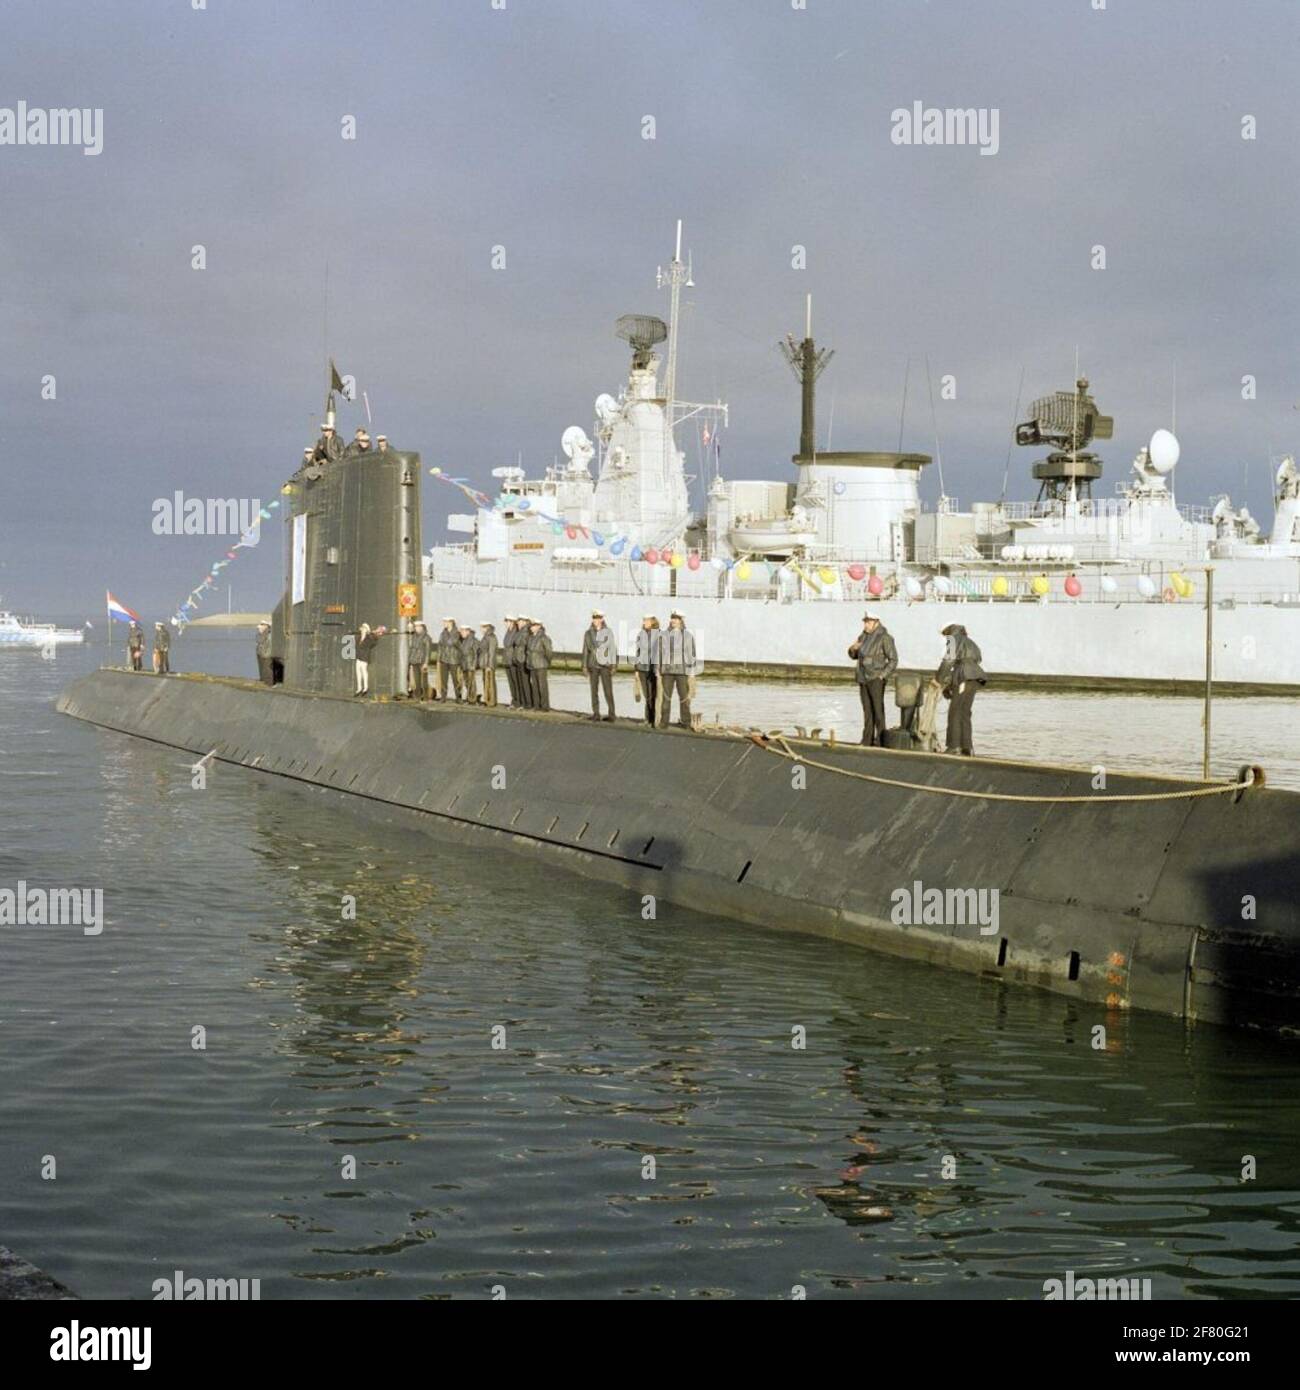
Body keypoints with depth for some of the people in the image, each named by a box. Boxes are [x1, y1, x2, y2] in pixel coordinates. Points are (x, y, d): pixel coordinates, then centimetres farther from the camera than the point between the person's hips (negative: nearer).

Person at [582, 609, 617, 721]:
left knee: (608, 691, -5)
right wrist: (584, 666, 5)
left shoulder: (608, 632, -2)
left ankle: (611, 715, -3)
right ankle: (596, 714, 8)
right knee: (594, 690, 3)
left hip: (605, 665, -3)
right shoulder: (588, 633, 6)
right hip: (593, 665, 3)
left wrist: (613, 665, -7)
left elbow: (613, 649, -2)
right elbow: (585, 650, 9)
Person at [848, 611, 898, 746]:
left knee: (878, 709, -8)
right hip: (863, 679, 7)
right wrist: (853, 649, -2)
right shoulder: (863, 637, 10)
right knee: (867, 710, 8)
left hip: (876, 679, -7)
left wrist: (882, 676, -17)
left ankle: (880, 741, -8)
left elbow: (893, 660, -11)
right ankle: (867, 741, 11)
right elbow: (854, 656, 21)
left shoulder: (884, 638, -11)